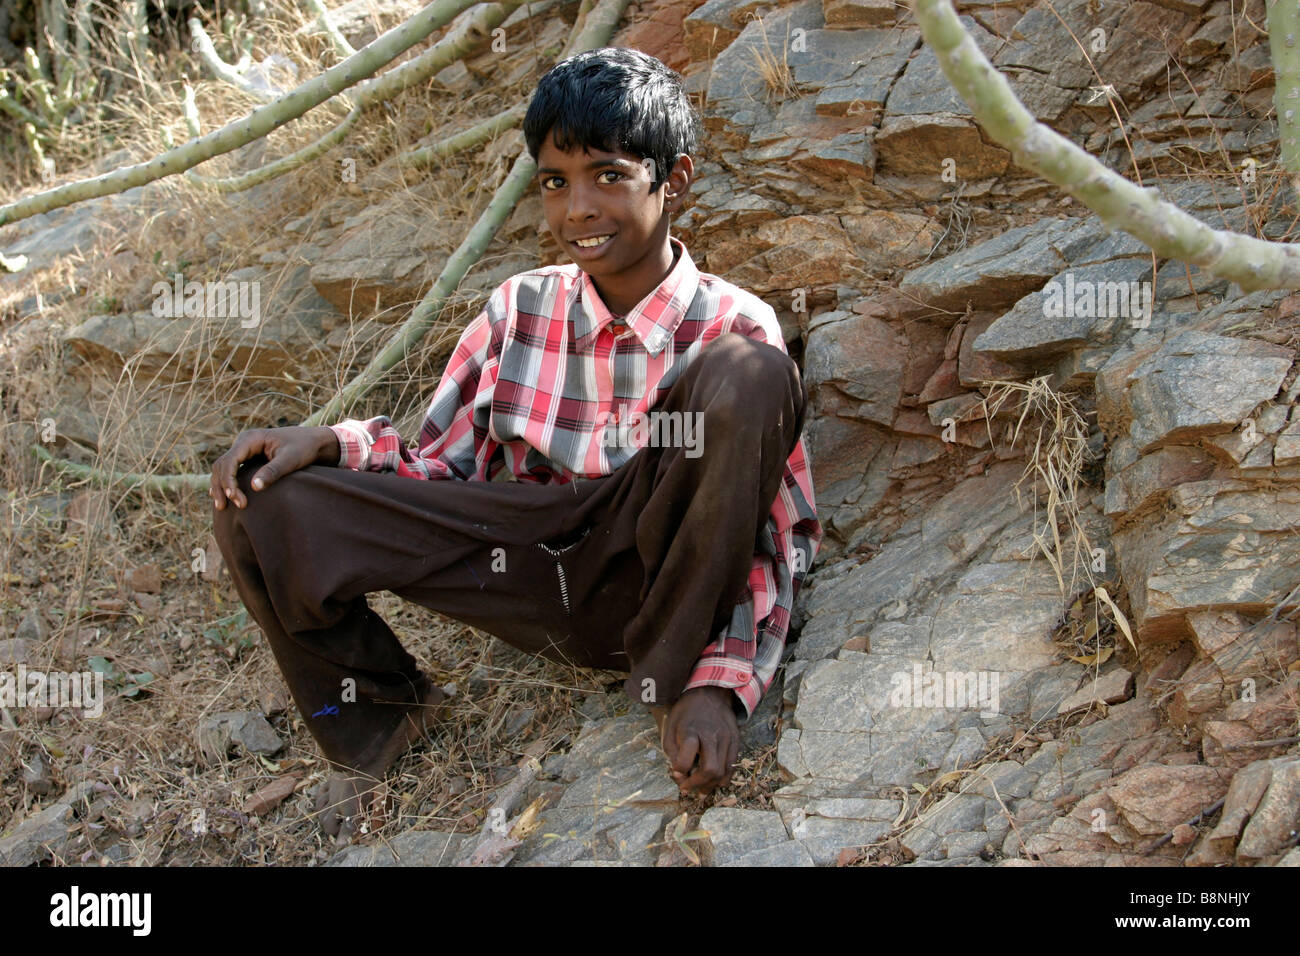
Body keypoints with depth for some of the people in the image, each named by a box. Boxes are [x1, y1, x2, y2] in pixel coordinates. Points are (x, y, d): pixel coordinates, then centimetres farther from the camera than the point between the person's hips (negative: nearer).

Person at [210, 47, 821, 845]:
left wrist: (723, 680, -23)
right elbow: (439, 468, 9)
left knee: (748, 374, -30)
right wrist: (333, 444, -11)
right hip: (528, 568, 4)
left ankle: (673, 676, -16)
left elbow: (782, 536, -9)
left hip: (648, 583, -3)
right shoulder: (520, 309, 2)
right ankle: (378, 718, 13)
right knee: (262, 508, -14)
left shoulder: (737, 329, -9)